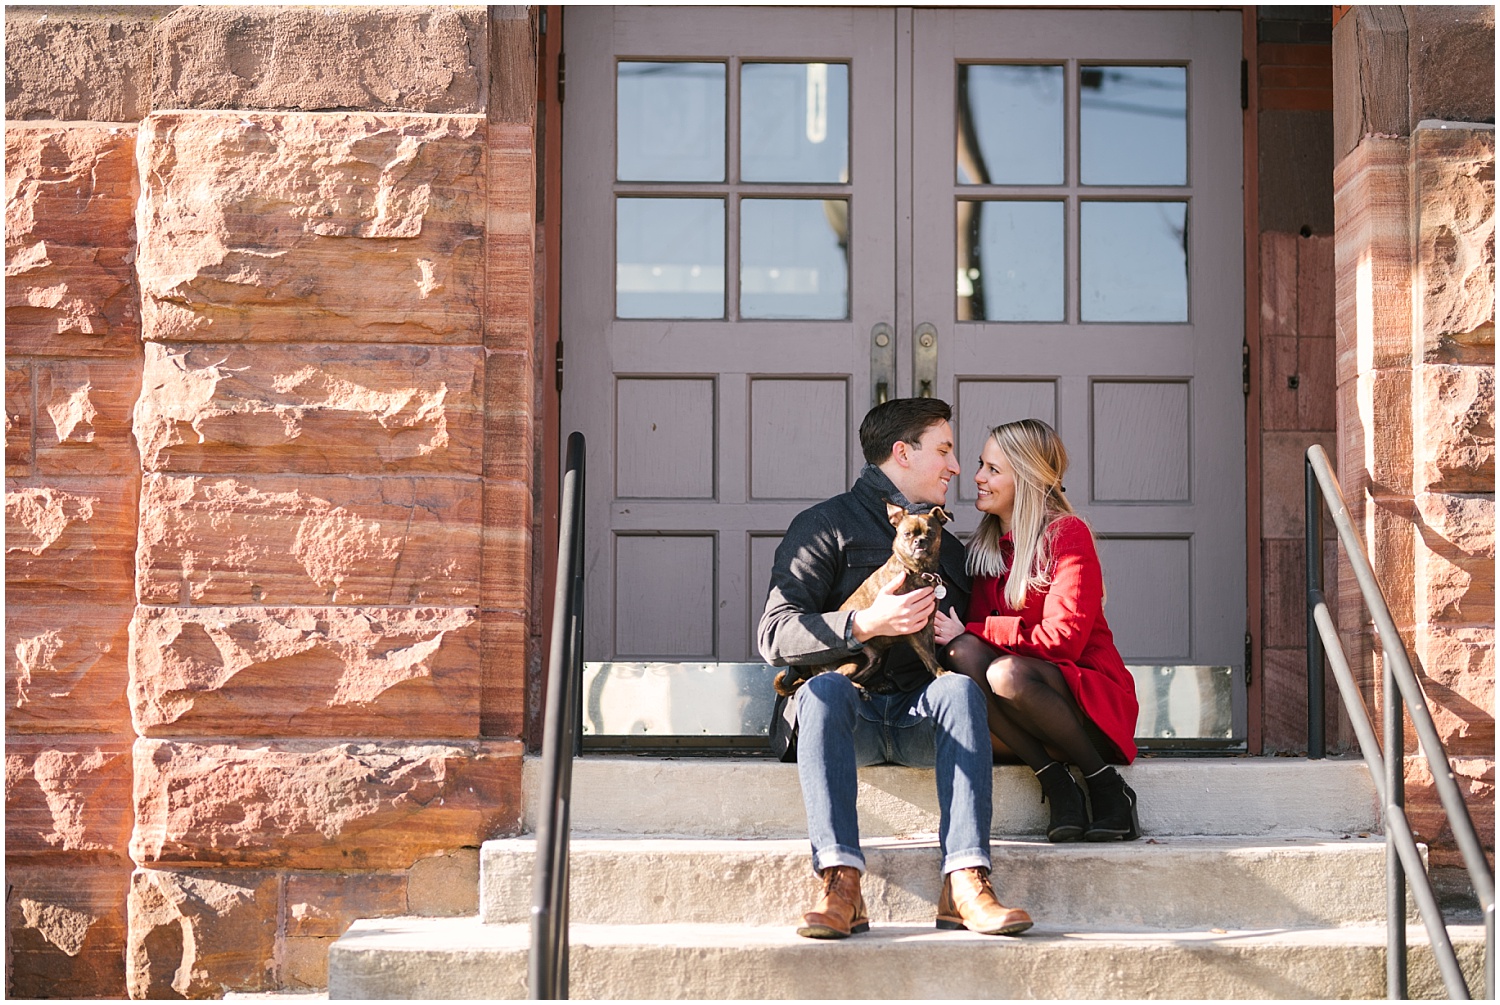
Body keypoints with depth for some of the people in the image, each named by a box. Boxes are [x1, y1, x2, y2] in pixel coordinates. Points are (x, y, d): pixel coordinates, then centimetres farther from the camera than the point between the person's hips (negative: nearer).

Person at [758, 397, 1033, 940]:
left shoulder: (946, 544, 25)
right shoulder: (827, 524, 6)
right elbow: (776, 635, -7)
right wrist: (866, 624, -21)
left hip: (920, 719, 3)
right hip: (848, 713, -3)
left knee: (960, 688, -29)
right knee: (824, 688, -35)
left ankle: (965, 883, -41)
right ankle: (841, 884, -45)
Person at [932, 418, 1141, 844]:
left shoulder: (1067, 534, -7)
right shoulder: (983, 548, 12)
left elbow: (1062, 638, -17)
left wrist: (970, 631, -15)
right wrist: (961, 641, -16)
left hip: (1093, 703, -5)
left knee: (1006, 674, -35)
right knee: (963, 654, -25)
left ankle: (1108, 787, -18)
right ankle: (1055, 784, -23)